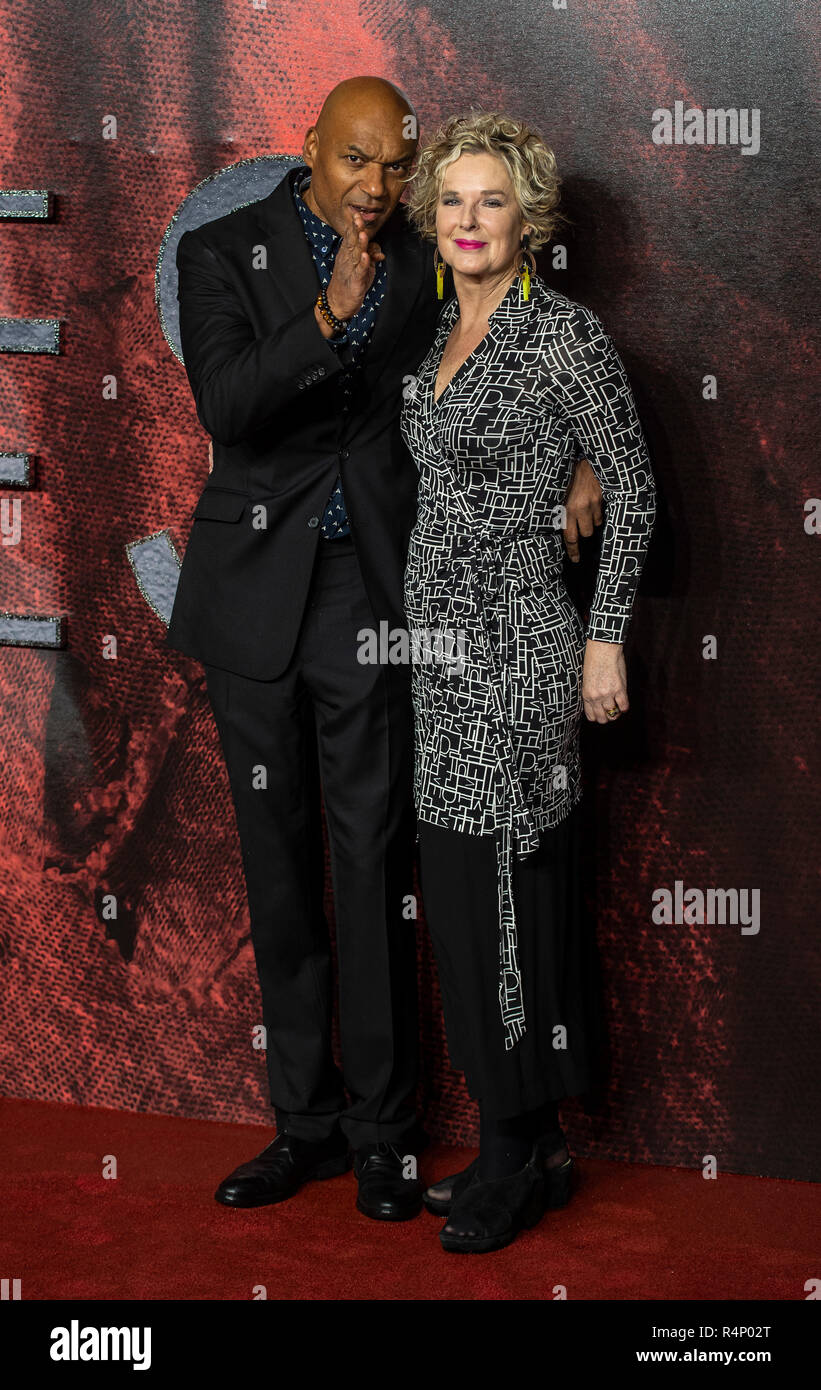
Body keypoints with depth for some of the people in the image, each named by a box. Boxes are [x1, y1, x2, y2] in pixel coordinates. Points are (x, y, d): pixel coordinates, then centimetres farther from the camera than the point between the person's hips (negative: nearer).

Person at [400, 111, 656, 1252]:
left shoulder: (564, 331, -10)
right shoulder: (442, 332, 13)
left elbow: (631, 487, -7)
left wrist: (605, 639, -10)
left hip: (513, 643, -8)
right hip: (442, 640, 8)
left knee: (504, 892, -4)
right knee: (468, 894, 10)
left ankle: (520, 1157, 8)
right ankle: (526, 1144, 20)